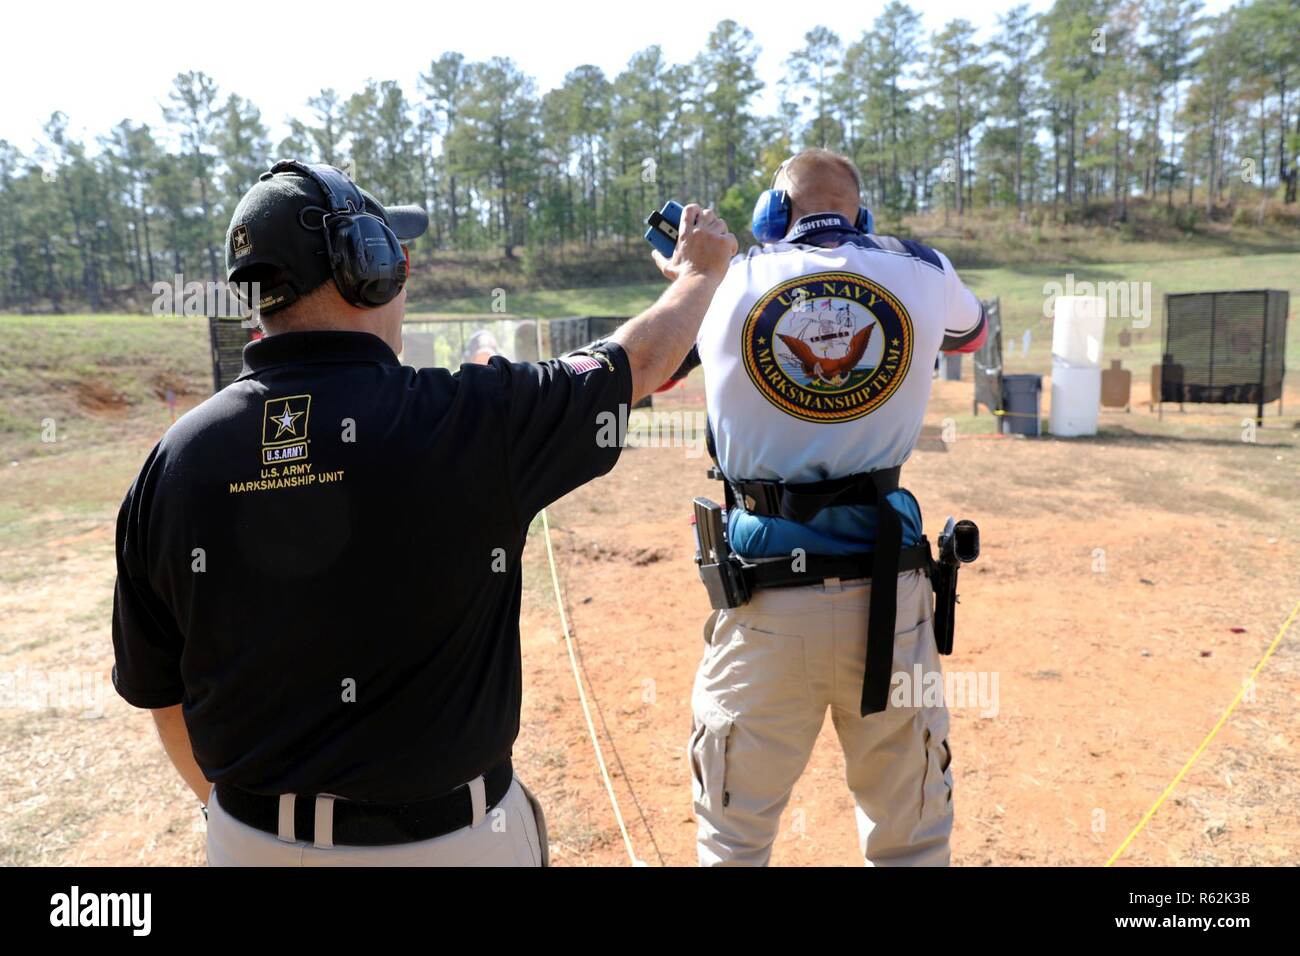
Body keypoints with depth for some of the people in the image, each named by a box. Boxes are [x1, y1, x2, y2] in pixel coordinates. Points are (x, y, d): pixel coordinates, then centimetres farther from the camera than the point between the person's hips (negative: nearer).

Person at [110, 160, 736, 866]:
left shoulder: (175, 459, -9)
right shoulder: (467, 419, -20)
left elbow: (159, 692, 2)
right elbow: (639, 360, -3)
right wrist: (700, 271, 18)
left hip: (251, 842, 4)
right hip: (447, 837, -3)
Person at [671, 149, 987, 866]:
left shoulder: (727, 282, 0)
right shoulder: (922, 273, 4)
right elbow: (972, 333, 27)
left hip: (766, 596, -1)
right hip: (886, 591, 2)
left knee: (734, 840, 17)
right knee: (912, 840, 20)